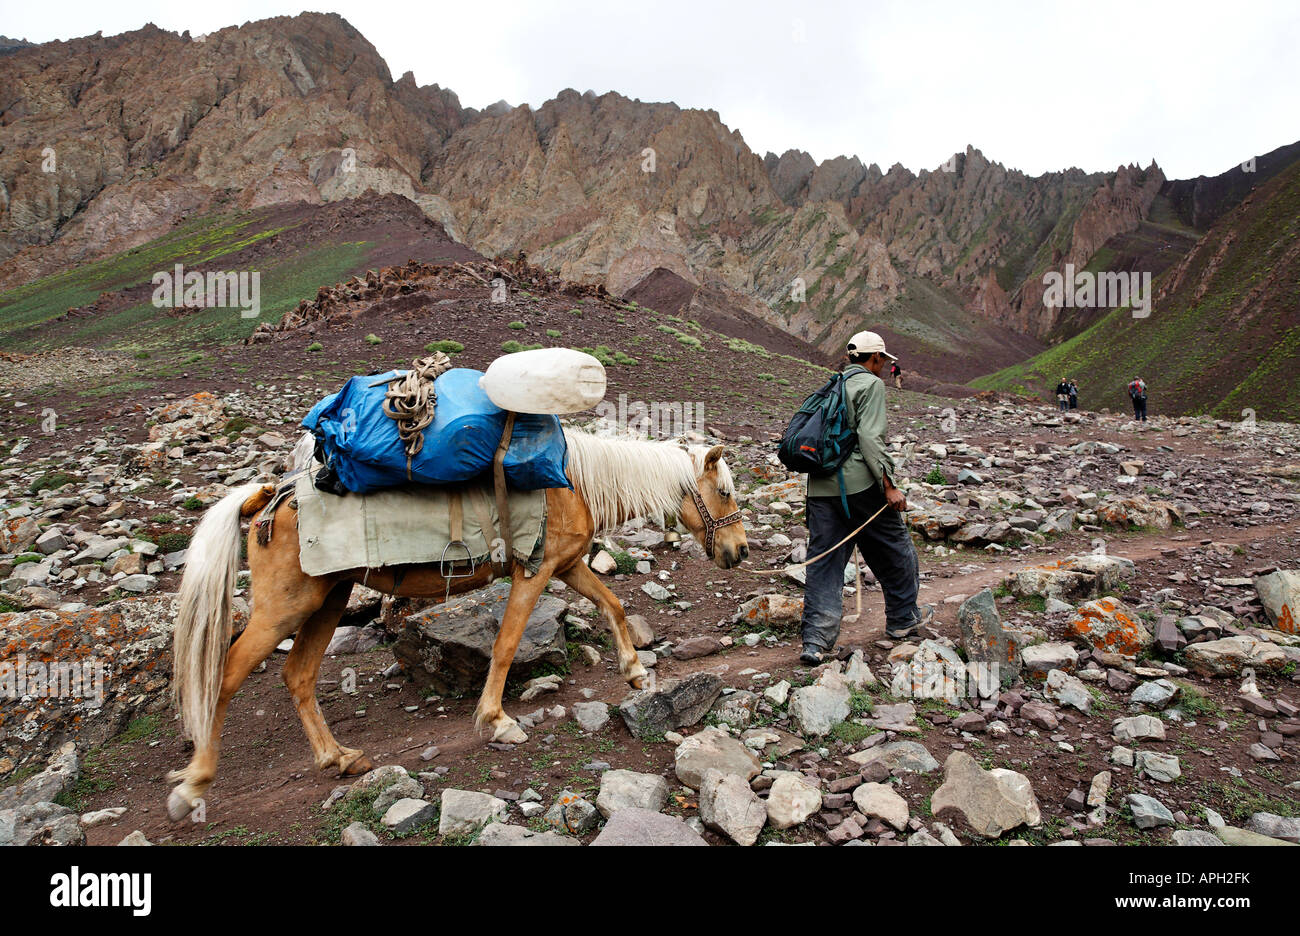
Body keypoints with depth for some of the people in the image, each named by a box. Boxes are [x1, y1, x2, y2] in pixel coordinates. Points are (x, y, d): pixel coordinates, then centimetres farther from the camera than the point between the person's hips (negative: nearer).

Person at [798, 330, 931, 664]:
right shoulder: (870, 384, -3)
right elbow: (869, 438, -15)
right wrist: (889, 485, -15)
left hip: (820, 485, 7)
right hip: (858, 483, -7)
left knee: (823, 560, 5)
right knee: (894, 548, 13)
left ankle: (816, 641, 0)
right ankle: (903, 618, 28)